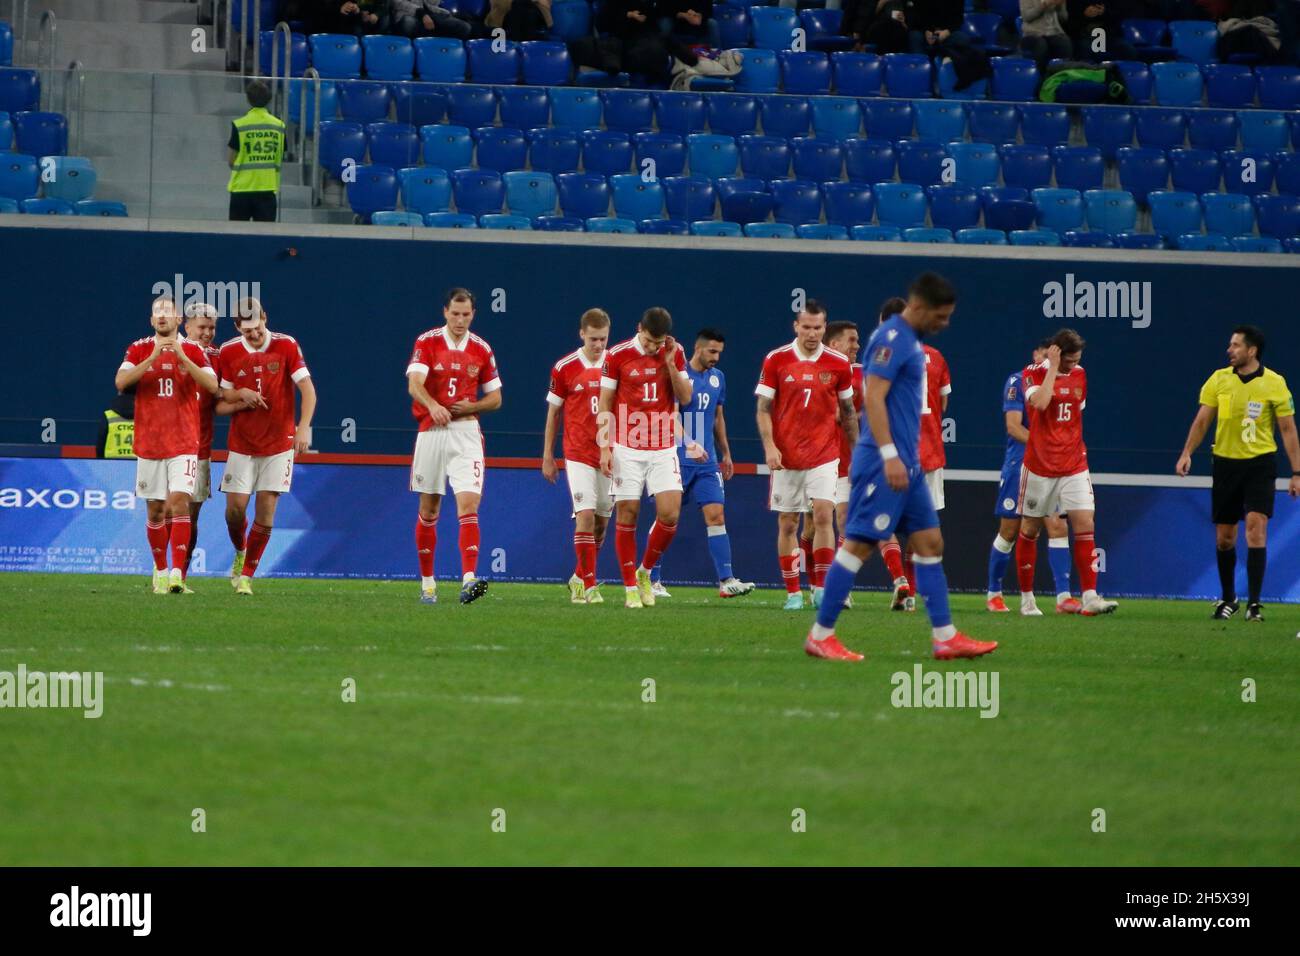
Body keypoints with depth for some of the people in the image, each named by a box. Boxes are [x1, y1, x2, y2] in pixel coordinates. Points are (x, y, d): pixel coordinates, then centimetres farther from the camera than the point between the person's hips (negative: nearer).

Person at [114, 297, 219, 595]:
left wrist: (182, 357, -20)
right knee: (155, 510, 6)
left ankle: (177, 573, -20)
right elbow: (121, 382, -12)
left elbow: (212, 386, -12)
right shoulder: (139, 349, 4)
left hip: (184, 444, -2)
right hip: (149, 444, 2)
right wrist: (153, 357, -20)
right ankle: (160, 570, 21)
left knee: (179, 503, -15)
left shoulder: (193, 351, 2)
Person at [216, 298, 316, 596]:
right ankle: (240, 552, 28)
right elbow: (220, 404, 5)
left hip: (279, 444, -1)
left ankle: (247, 575, 5)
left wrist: (304, 426, -22)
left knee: (265, 512, -5)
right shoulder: (228, 353, 0)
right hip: (241, 445, 1)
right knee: (235, 508, -3)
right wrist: (242, 402, -16)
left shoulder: (286, 346, -6)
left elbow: (308, 390, -8)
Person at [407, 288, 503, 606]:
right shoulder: (427, 342, 0)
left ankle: (469, 580, -23)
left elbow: (495, 398, 13)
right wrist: (433, 406, -35)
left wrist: (471, 406, -8)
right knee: (428, 509, 7)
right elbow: (414, 384, -15)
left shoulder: (481, 350, 7)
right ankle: (427, 582, 19)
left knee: (468, 505, -15)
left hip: (466, 432, 0)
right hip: (431, 432, 0)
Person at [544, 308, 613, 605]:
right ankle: (589, 586, -11)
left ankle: (579, 578, 26)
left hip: (611, 455, 3)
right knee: (585, 517, -14)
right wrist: (547, 456, 6)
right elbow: (553, 412, 6)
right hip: (579, 455, -3)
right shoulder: (565, 368, -3)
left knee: (602, 522, 8)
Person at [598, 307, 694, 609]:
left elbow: (685, 398, 3)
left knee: (670, 515, -8)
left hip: (664, 449, 2)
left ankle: (644, 572, 16)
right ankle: (631, 587, 7)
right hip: (627, 449, -2)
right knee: (627, 515, -2)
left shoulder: (675, 353, 4)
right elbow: (605, 404, 0)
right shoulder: (617, 355, -4)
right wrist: (605, 448, -6)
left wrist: (670, 364, -9)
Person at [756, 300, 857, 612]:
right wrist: (769, 446, -12)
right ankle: (793, 592, 11)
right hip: (786, 456, 0)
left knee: (823, 516, -13)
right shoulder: (776, 360, -3)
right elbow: (764, 408, -1)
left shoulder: (838, 364, 1)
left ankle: (821, 588, -6)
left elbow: (847, 410, 12)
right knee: (787, 524, 2)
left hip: (824, 454, 0)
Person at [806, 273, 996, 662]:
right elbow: (873, 397, -20)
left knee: (930, 543, 8)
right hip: (884, 464, -10)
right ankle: (820, 636, -4)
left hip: (906, 465, 10)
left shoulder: (910, 340, 18)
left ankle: (944, 637, 9)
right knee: (859, 543, -8)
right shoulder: (891, 338, -13)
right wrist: (889, 455, -24)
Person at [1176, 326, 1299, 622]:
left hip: (1260, 463, -3)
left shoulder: (1275, 384, -5)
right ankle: (1227, 598, 24)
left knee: (1256, 526, -16)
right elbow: (1202, 421, 6)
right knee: (1224, 537, 7)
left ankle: (1254, 602, -14)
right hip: (1225, 462, 3)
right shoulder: (1218, 380, 2)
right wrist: (1187, 453, -7)